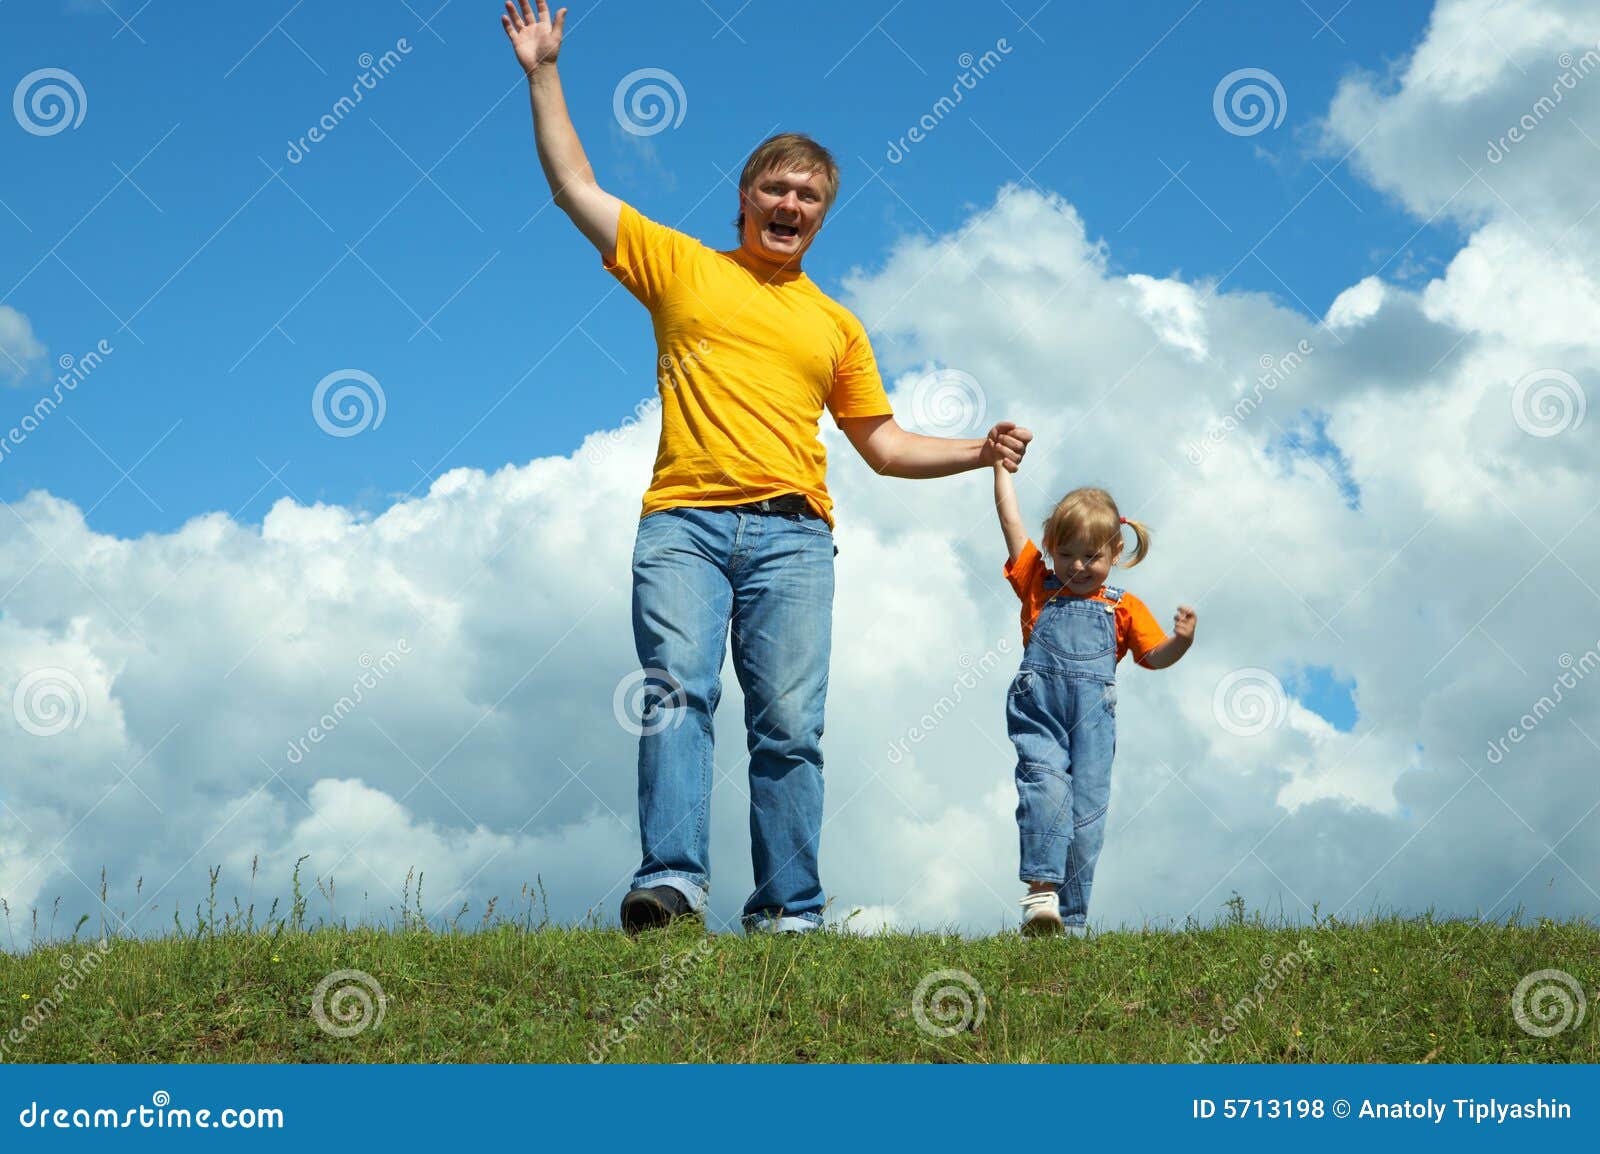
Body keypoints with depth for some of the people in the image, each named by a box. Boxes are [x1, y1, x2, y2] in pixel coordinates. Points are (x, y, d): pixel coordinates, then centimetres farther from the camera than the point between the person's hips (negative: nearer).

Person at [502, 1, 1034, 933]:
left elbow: (885, 446, 24)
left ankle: (790, 914, -6)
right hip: (684, 523, -2)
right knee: (679, 691, -20)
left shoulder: (835, 324, 23)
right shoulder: (680, 266, 18)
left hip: (791, 534, 2)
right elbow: (575, 185, 18)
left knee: (791, 723, -6)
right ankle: (674, 880, -30)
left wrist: (977, 453, 10)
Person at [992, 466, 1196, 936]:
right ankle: (1041, 889, -30)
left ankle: (1071, 918, 3)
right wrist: (1002, 462, 19)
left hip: (1092, 716, 1)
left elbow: (1153, 656, 12)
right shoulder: (1038, 584, 18)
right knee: (1046, 783, -24)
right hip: (1038, 709, -1)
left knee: (1086, 811, -2)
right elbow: (1011, 519, 18)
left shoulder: (1124, 607, 18)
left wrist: (1181, 641, -8)